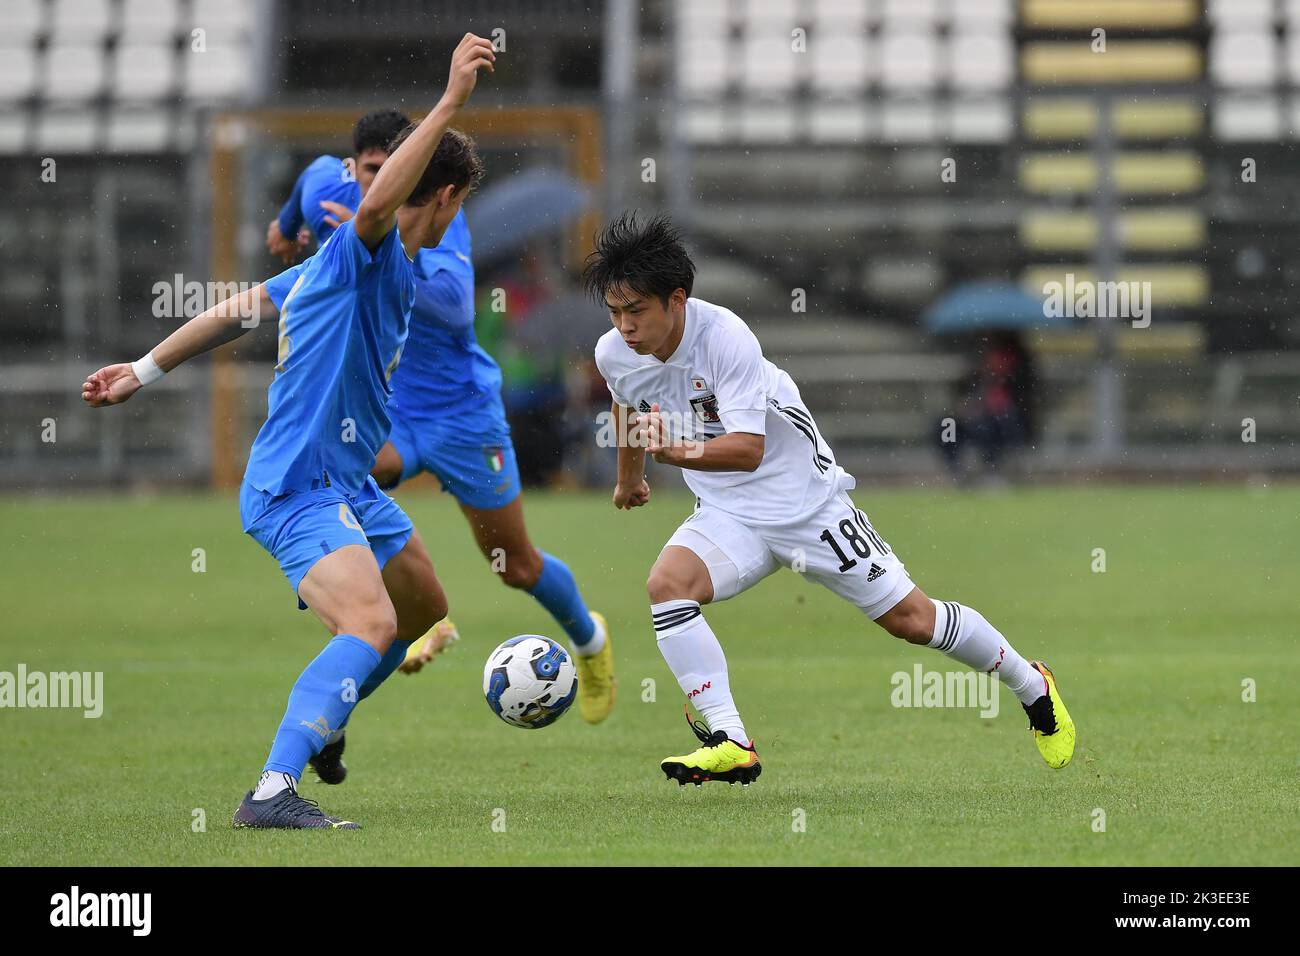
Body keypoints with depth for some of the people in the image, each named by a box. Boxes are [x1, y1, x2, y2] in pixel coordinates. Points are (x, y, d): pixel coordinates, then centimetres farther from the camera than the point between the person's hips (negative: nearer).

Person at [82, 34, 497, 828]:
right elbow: (376, 204, -41)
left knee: (425, 611, 25)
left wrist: (144, 372, 25)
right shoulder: (362, 252, -13)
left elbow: (237, 311, 20)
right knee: (372, 623, -29)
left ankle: (319, 722, 45)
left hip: (347, 482, 11)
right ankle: (273, 792, -36)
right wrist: (451, 103, -44)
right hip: (299, 487, -11)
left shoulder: (390, 270, 15)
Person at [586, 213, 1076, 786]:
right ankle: (730, 744, -24)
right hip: (728, 514, 5)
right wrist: (630, 477, 32)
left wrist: (677, 451, -50)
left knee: (908, 617, 1)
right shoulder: (614, 355, -9)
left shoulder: (725, 337, -28)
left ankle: (1032, 688, 26)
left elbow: (748, 448, -33)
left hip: (806, 500, -5)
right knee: (667, 583, -25)